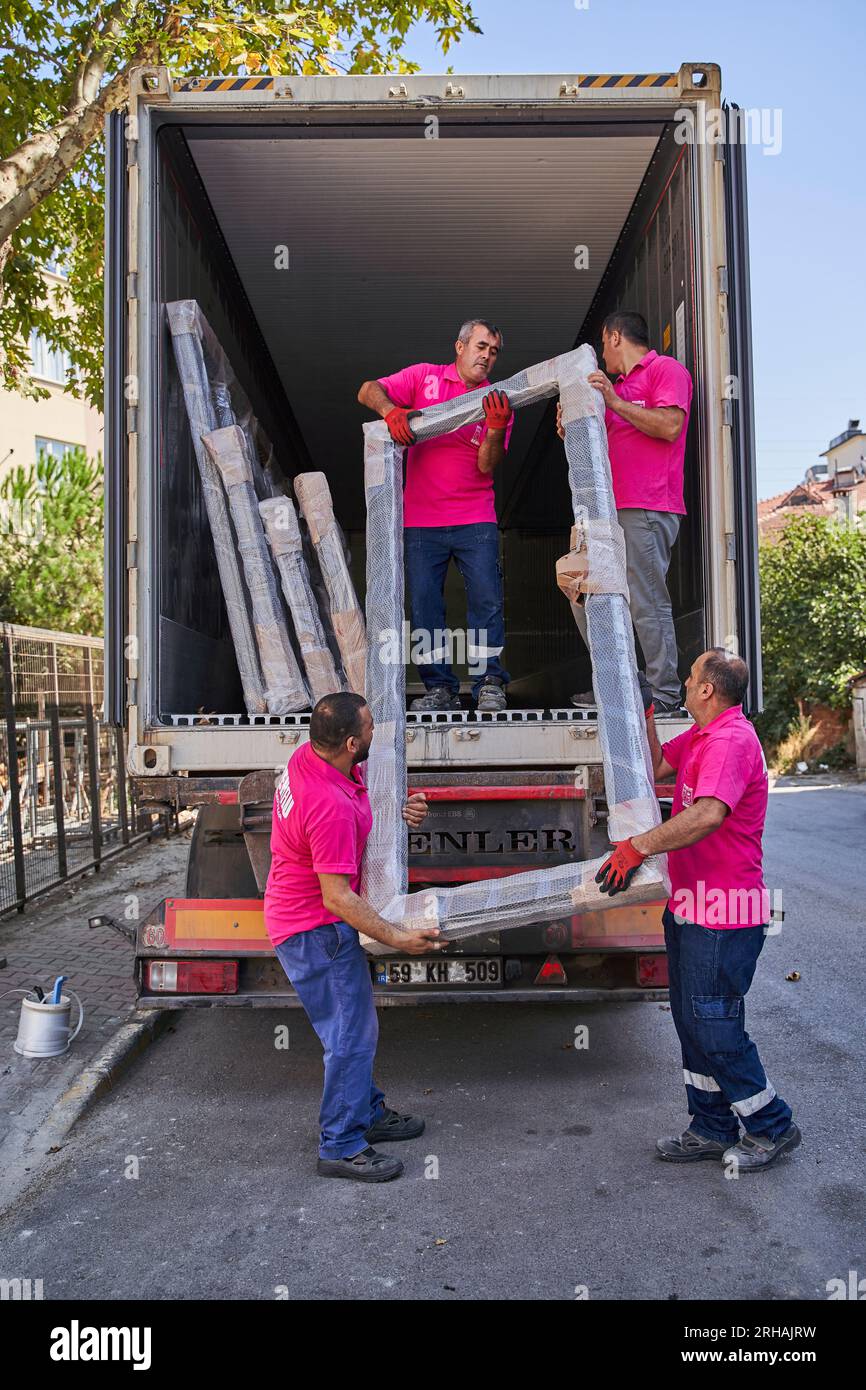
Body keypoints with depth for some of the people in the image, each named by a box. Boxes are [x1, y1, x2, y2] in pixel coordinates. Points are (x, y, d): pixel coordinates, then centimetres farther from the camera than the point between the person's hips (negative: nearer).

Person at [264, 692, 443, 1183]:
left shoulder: (308, 757, -4)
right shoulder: (331, 806, -33)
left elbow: (364, 800, 16)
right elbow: (337, 896, -29)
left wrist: (400, 810, -2)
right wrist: (397, 938, -25)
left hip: (302, 917, 10)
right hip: (315, 930, -10)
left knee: (355, 1025, 22)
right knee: (352, 1035, -1)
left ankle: (368, 1113, 37)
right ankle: (341, 1147, 12)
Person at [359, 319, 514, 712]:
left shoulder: (497, 402, 7)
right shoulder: (424, 377, 7)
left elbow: (487, 466, -4)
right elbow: (369, 391, -1)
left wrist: (496, 428, -22)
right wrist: (390, 409, -22)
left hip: (475, 520, 0)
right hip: (421, 519, 0)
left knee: (486, 599, -8)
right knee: (423, 605, -1)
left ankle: (489, 684, -1)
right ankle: (439, 687, 6)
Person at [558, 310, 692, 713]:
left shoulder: (665, 369, 1)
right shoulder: (618, 386, 27)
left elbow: (670, 427, -15)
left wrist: (614, 402, -13)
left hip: (647, 509, -10)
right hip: (612, 510, 10)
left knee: (646, 603, -11)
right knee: (584, 594, 9)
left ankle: (664, 696, -5)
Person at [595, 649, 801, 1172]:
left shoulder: (731, 740, -21)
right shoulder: (700, 736, 13)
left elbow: (708, 814, -34)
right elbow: (656, 766, 26)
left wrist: (639, 846, -31)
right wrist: (642, 713, 17)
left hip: (723, 913, -11)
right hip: (691, 905, 11)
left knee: (715, 1027, -1)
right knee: (691, 1021, 17)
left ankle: (772, 1127, 19)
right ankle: (712, 1129, 30)